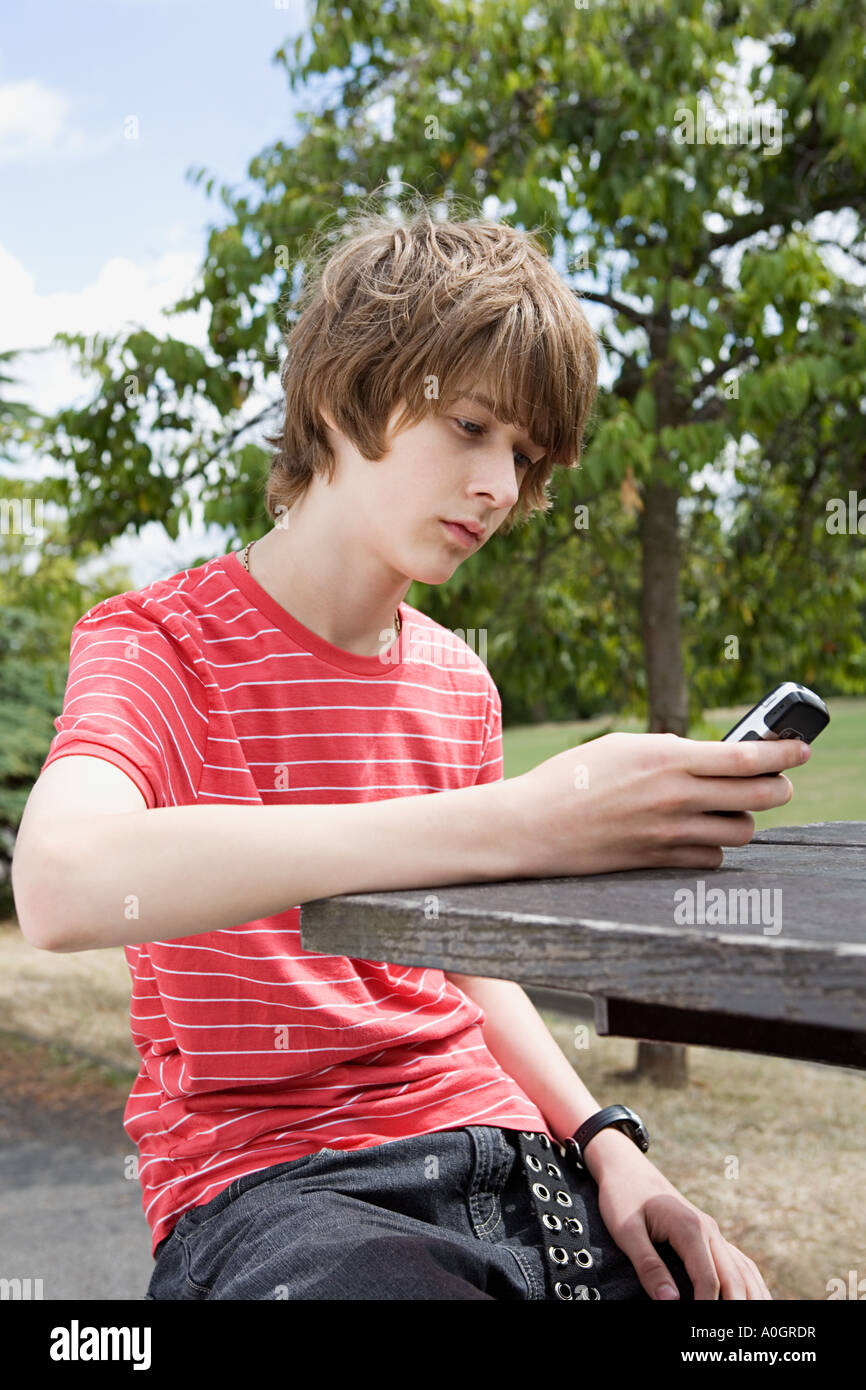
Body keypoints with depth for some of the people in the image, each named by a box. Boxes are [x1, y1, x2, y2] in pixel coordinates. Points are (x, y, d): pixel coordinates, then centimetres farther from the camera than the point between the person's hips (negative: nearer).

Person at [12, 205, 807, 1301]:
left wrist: (606, 1145, 3)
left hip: (496, 1156, 6)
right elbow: (63, 884, -29)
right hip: (267, 1185, -5)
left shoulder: (460, 683, 13)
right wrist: (515, 823, -35)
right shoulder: (161, 640, -7)